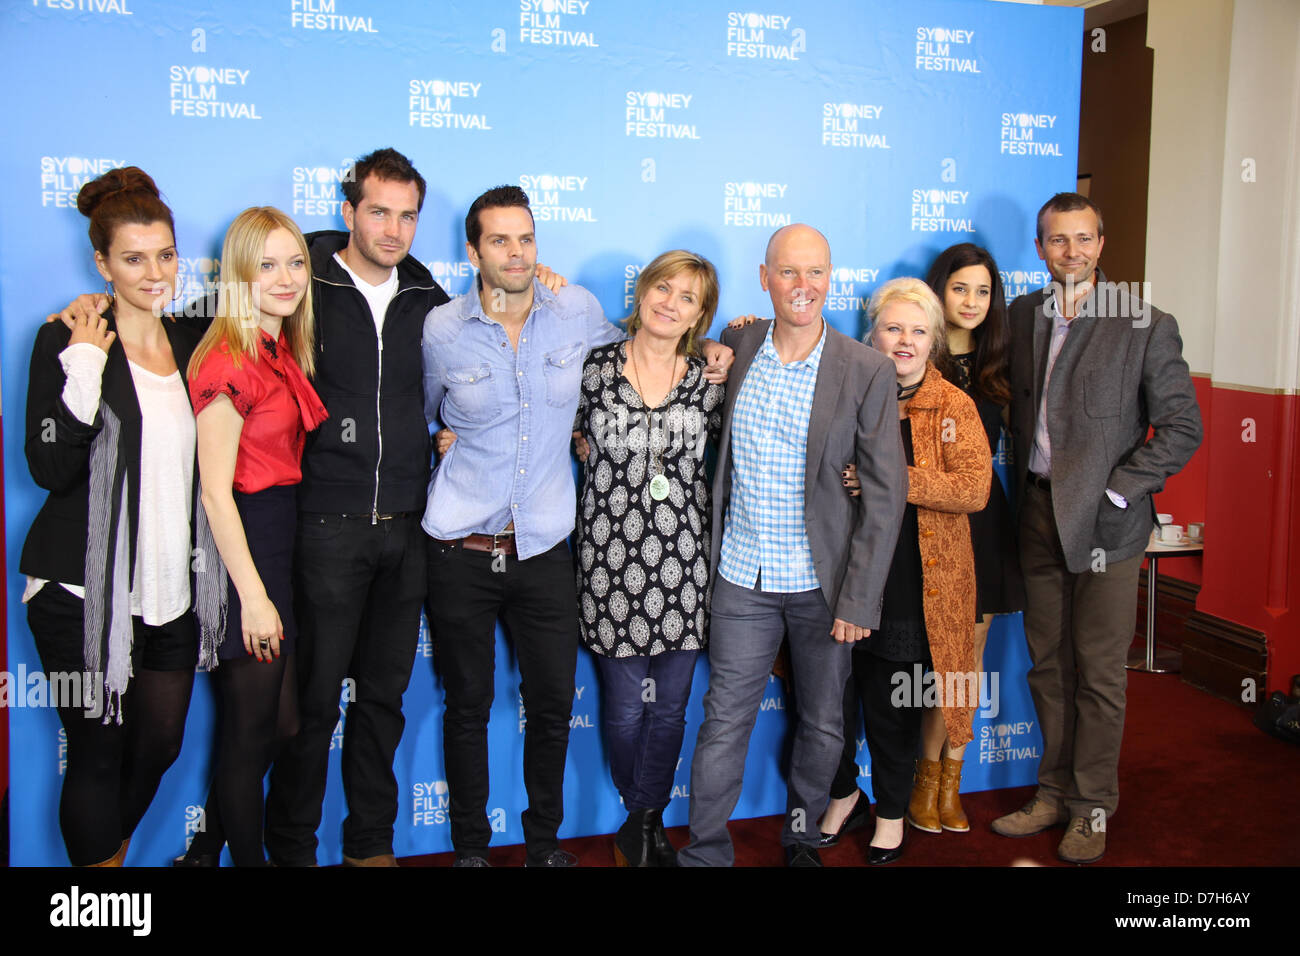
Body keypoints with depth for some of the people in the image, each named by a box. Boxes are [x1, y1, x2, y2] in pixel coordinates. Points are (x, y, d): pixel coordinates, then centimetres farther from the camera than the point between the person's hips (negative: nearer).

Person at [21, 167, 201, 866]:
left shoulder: (191, 345, 10)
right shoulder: (67, 343, -6)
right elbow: (49, 469, -16)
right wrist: (84, 371, -22)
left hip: (171, 590, 5)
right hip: (86, 594, -5)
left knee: (160, 745, 14)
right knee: (99, 752, 2)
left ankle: (112, 849, 40)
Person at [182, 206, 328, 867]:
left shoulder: (285, 352, 10)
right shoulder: (229, 361, -15)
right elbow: (214, 491, -17)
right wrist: (253, 595, -18)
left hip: (285, 539, 9)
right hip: (242, 548, -9)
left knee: (284, 722, 16)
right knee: (251, 731, 6)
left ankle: (205, 850, 33)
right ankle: (246, 854, 24)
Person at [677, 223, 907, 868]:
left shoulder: (867, 372, -9)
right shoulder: (735, 347, 0)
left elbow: (885, 493, -9)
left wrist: (859, 599, -11)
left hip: (823, 584, -1)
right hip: (742, 579, 1)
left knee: (823, 725, 14)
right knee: (724, 723, 6)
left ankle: (802, 834, 38)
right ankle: (704, 853, 22)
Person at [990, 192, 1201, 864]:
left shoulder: (1145, 326, -6)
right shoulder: (1023, 315, 8)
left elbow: (1183, 427, -6)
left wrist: (1115, 490, -11)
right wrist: (1023, 488, 3)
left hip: (1104, 522, -4)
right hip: (1039, 516, 4)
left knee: (1098, 673, 4)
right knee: (1047, 666, 13)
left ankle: (1092, 808, 18)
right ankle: (1055, 792, 27)